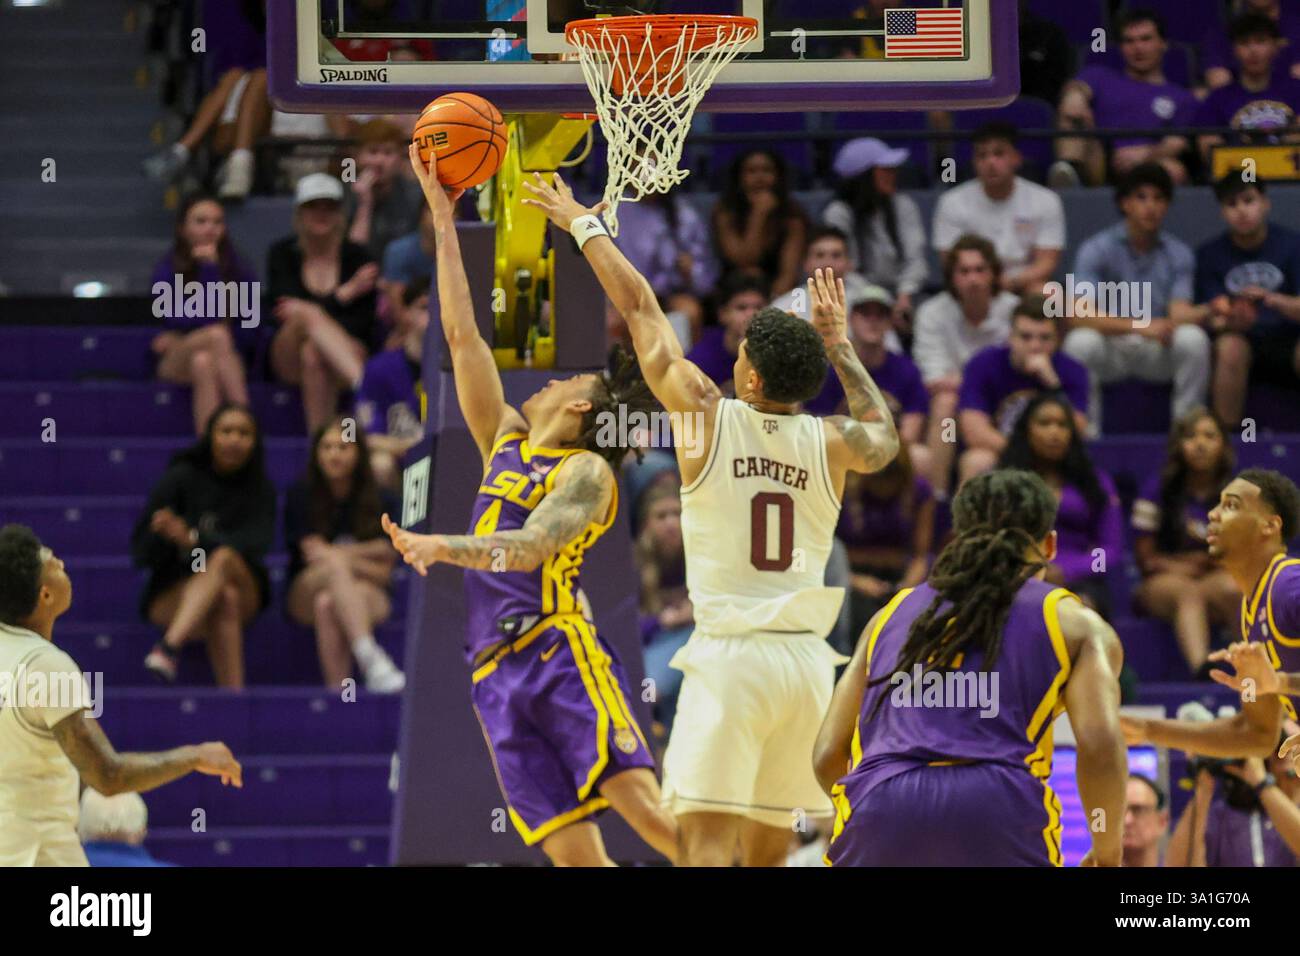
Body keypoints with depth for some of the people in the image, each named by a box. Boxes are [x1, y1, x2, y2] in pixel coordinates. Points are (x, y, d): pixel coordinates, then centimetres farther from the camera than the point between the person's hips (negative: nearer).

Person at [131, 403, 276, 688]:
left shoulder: (259, 488, 3)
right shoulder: (182, 477, 0)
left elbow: (258, 543, -17)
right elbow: (141, 550, -3)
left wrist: (193, 539, -32)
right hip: (171, 592, -1)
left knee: (224, 558, -35)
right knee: (225, 601, -36)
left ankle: (169, 648, -54)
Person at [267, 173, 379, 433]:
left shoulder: (356, 255, 4)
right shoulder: (283, 254, 6)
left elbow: (363, 323, -6)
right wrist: (346, 292, -16)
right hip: (289, 360, 0)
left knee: (313, 352, -35)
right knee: (307, 314, -32)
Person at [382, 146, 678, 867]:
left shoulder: (587, 470, 3)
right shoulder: (506, 441, 24)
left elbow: (533, 545, -15)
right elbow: (462, 335, 24)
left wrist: (443, 547, -30)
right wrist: (442, 213, 22)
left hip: (561, 651, -6)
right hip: (496, 677, 6)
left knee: (642, 805, -22)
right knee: (574, 855, -6)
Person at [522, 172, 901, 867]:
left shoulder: (705, 417, -4)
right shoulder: (831, 443, 5)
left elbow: (640, 309, 9)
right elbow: (884, 437, 32)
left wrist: (583, 225, 21)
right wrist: (840, 346, 39)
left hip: (729, 656, -4)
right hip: (806, 659, 4)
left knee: (706, 839, -13)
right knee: (767, 849, 13)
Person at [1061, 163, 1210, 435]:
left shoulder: (1178, 253, 1)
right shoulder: (1096, 249, -8)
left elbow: (1180, 313, -11)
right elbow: (1079, 315, -22)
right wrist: (1140, 327, -34)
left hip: (1158, 351, 2)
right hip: (1111, 347, -2)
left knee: (1193, 338, -29)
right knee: (1081, 342, -35)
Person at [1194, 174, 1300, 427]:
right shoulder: (1210, 254, 3)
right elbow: (1213, 318, -2)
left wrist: (1272, 299, -29)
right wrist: (1228, 321, -27)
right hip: (1244, 341, 1)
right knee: (1229, 346, -35)